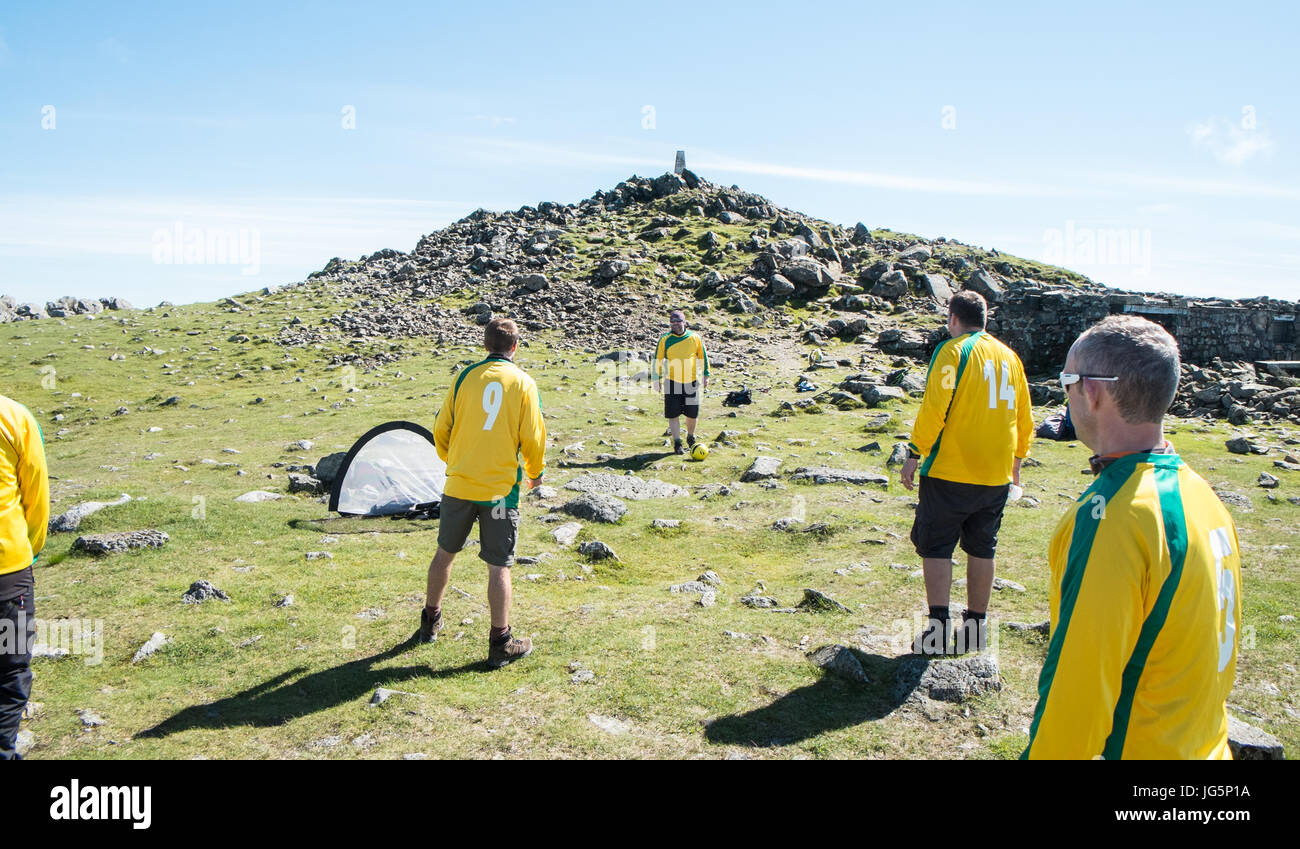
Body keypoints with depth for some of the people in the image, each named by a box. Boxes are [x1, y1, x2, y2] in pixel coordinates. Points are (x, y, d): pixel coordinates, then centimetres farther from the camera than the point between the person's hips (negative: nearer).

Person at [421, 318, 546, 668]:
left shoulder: (465, 377, 2)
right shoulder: (523, 383, -4)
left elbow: (440, 430, 6)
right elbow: (533, 439, -3)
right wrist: (536, 473, 15)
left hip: (458, 485, 3)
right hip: (501, 488, -3)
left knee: (445, 552, 19)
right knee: (499, 565, 3)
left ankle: (431, 621, 36)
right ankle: (500, 643, 8)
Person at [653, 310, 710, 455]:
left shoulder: (695, 337, 2)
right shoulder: (665, 339, 0)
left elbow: (703, 356, 11)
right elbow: (657, 360, 4)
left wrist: (706, 375, 7)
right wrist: (657, 379, 0)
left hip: (691, 382, 1)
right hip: (672, 382, -1)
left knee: (693, 414, 7)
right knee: (673, 414, -2)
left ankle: (691, 437, 34)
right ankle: (677, 444, 9)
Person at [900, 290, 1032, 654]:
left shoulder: (952, 351, -8)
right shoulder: (1009, 356, 11)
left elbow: (934, 410, -17)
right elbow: (1024, 419, 15)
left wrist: (915, 454, -10)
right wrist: (1015, 461, 26)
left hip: (950, 472, -6)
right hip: (997, 475, 6)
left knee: (936, 546, 1)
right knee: (982, 549, 14)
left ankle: (938, 628, -3)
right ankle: (976, 626, 21)